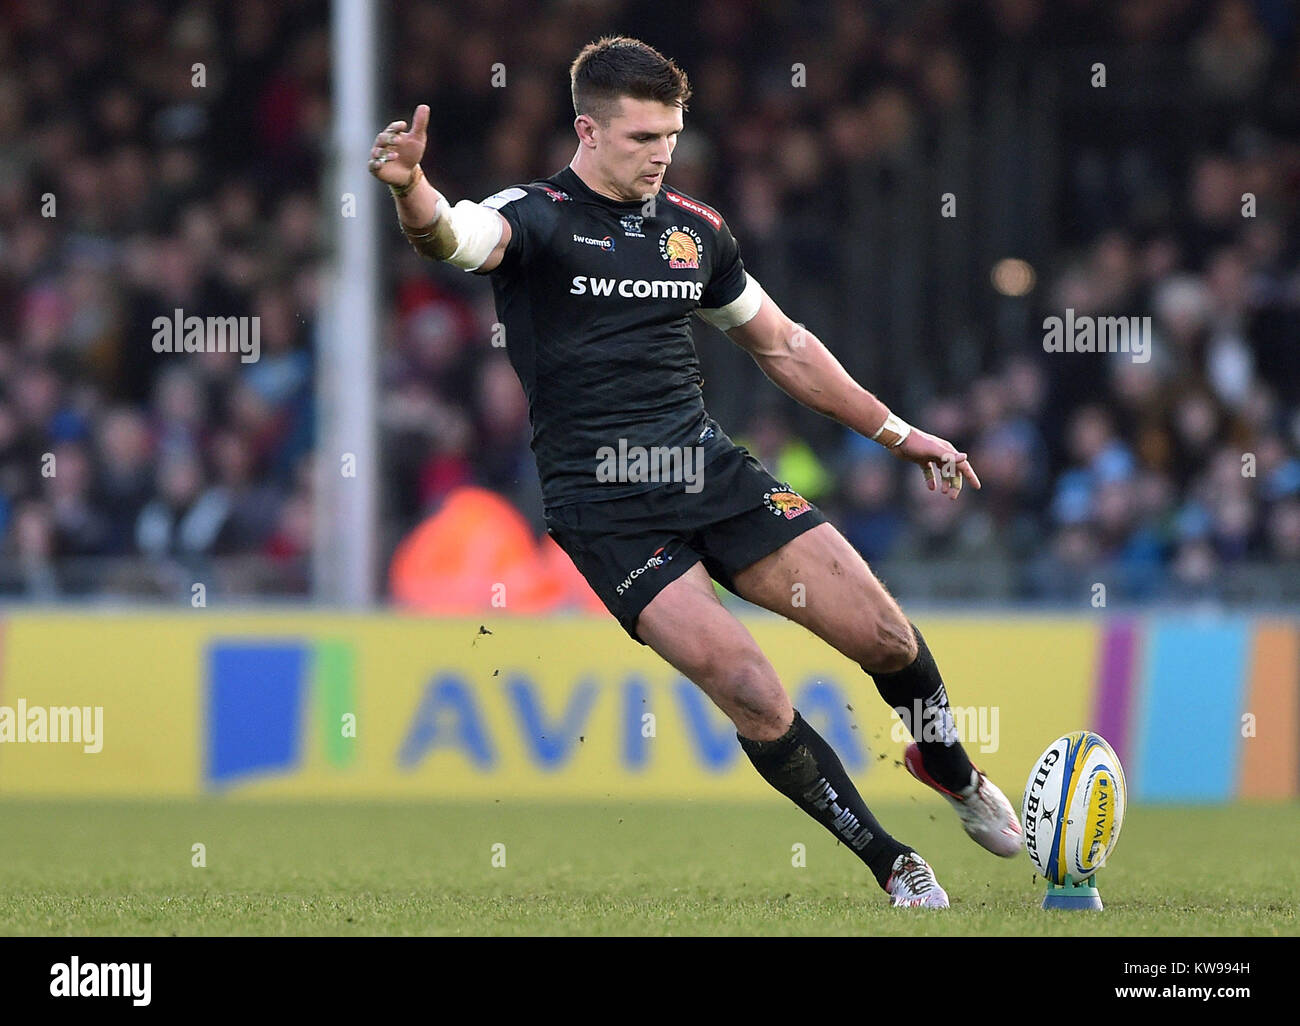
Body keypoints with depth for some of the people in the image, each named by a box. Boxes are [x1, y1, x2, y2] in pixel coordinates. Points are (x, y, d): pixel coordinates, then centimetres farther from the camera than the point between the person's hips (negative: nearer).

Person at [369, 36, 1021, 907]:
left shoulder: (694, 229, 12)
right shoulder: (537, 218, -4)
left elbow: (782, 346, 24)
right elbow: (452, 236, -27)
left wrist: (899, 434, 23)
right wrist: (411, 188, -51)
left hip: (709, 467, 5)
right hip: (604, 503, -5)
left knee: (885, 634, -3)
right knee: (750, 692, -18)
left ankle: (951, 770, 29)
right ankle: (895, 866, -2)